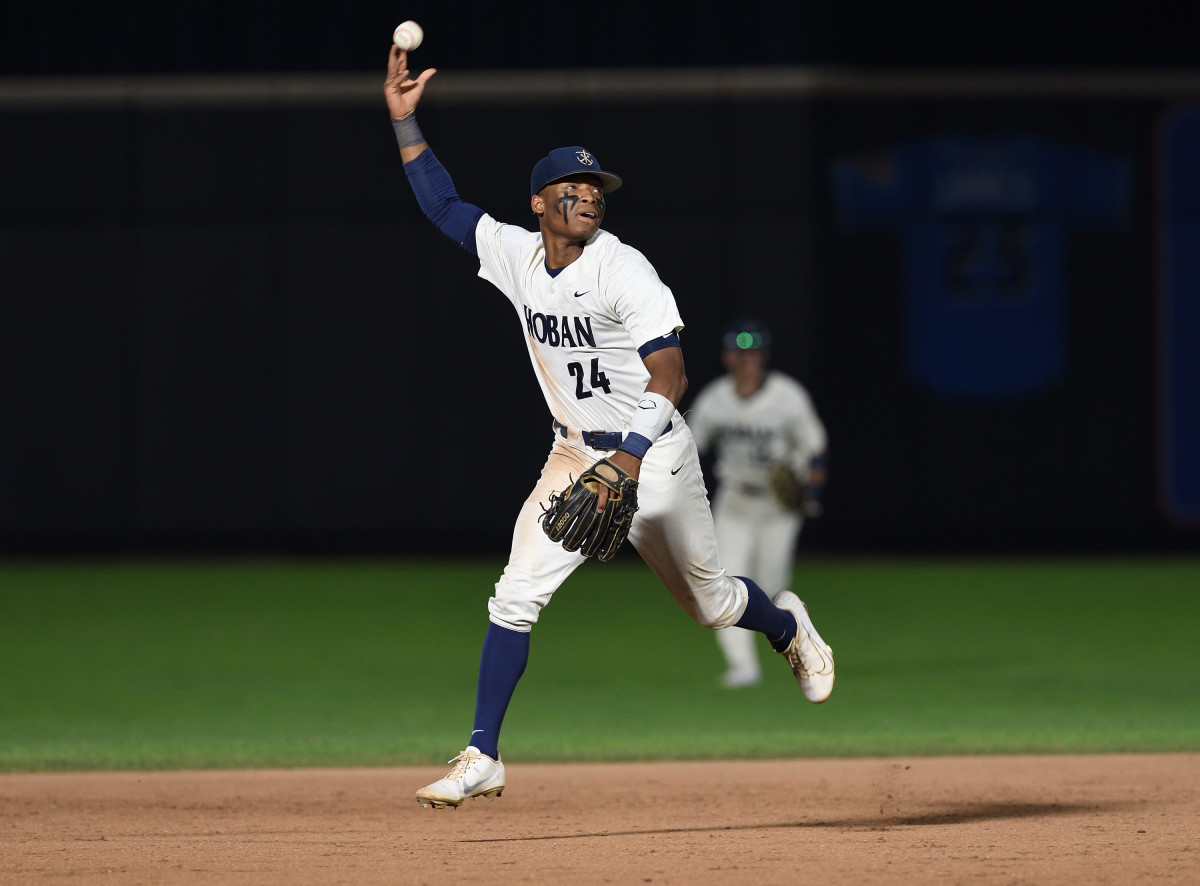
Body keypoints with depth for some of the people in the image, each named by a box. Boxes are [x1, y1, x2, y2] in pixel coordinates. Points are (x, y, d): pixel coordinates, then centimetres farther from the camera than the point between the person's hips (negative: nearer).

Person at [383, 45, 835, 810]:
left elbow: (670, 375, -25)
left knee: (710, 602, 10)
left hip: (654, 458, -5)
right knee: (515, 598, -9)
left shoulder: (622, 270, -19)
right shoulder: (517, 256, -1)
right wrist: (404, 118, 1)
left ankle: (788, 626, 45)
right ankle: (483, 759, -6)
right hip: (574, 458, 5)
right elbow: (442, 205, 10)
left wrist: (629, 461, -35)